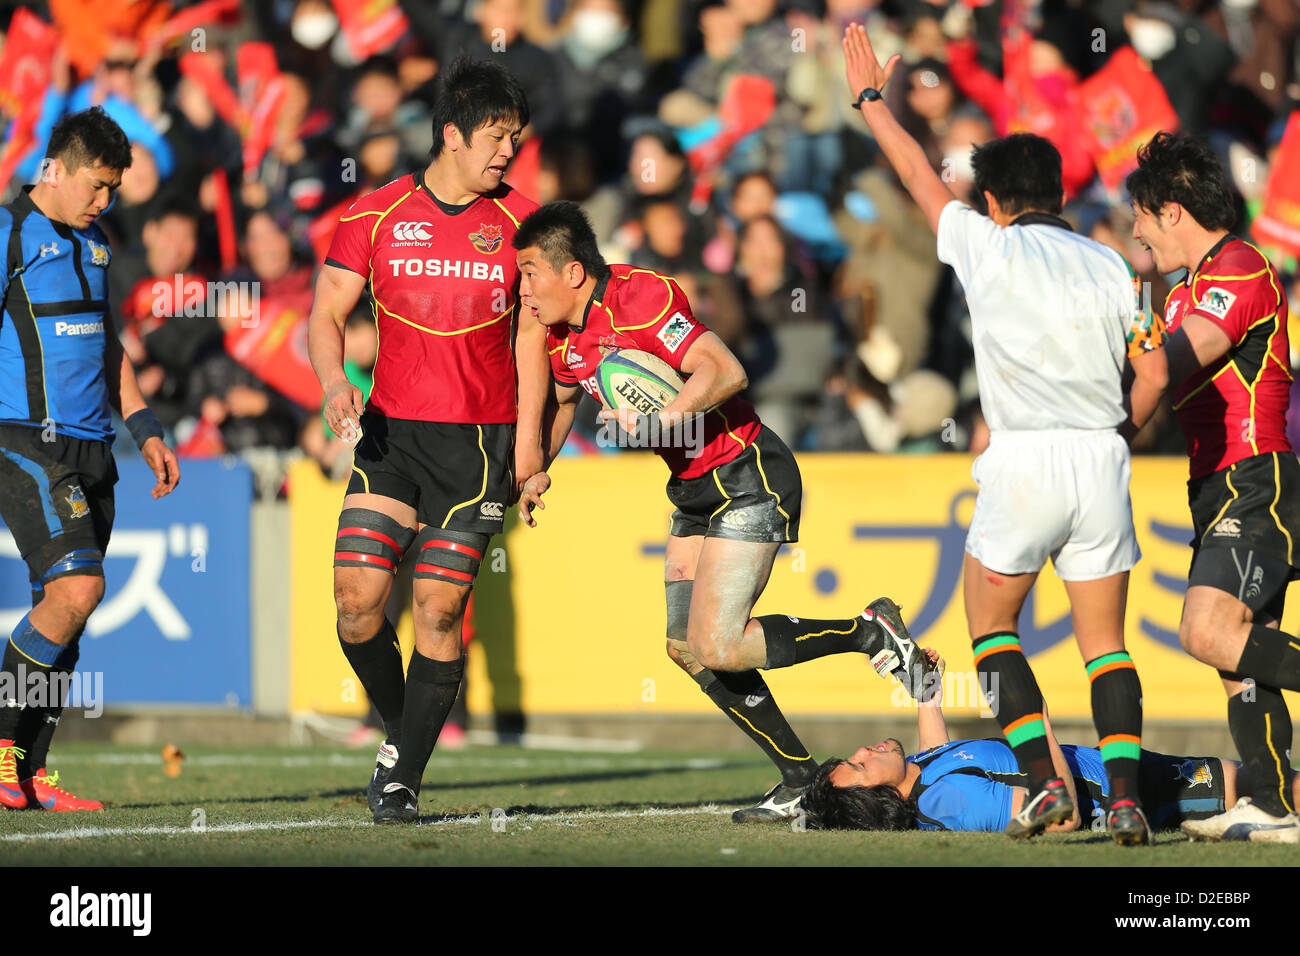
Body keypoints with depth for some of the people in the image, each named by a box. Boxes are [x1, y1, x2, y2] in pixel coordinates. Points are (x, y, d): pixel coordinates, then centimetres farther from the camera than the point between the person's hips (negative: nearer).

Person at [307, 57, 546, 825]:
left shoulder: (519, 219, 3)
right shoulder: (376, 215, 1)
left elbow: (532, 330, 8)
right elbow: (327, 315, 3)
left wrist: (528, 436, 2)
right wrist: (336, 381, -17)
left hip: (480, 440, -1)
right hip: (392, 430, 1)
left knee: (440, 609, -6)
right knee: (358, 602, -9)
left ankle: (406, 779, 3)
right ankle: (399, 731, 17)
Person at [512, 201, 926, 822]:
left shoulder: (641, 298, -22)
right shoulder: (565, 339, 4)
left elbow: (726, 372, -31)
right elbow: (562, 399, 27)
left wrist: (660, 419, -40)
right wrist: (537, 472, 16)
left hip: (750, 478, -9)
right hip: (694, 489, 10)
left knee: (717, 647, -18)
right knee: (686, 648, 5)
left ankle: (872, 632, -1)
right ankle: (802, 779, 14)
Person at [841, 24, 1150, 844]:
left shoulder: (989, 249, 0)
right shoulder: (1112, 267, 9)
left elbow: (919, 176, 14)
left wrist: (871, 98, 26)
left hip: (1024, 460, -3)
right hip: (1102, 457, 3)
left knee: (991, 623, 13)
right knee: (1105, 639, 9)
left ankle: (1044, 780, -2)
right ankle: (1125, 794, -6)